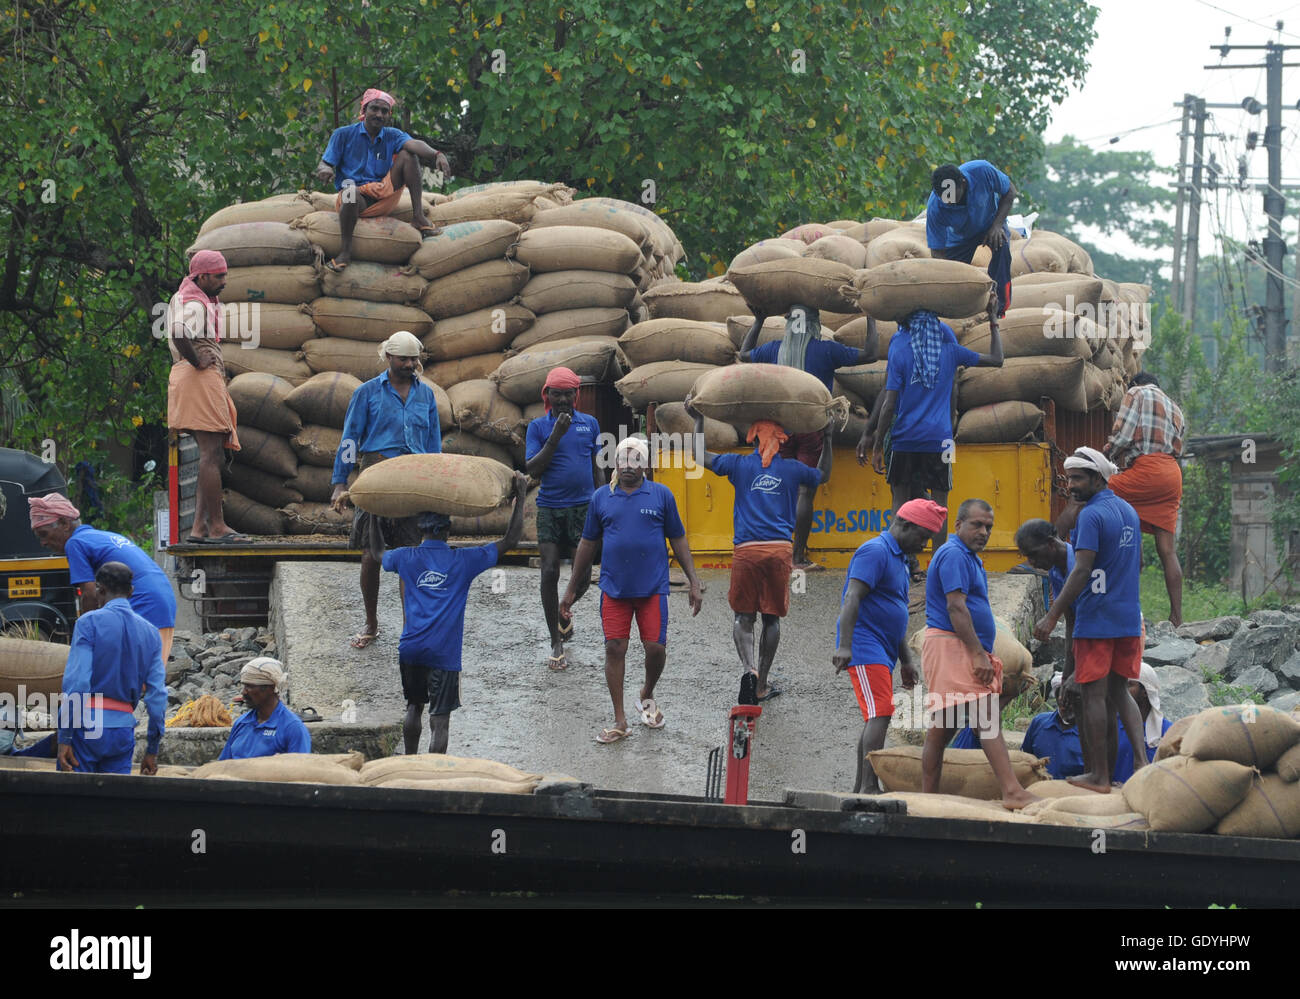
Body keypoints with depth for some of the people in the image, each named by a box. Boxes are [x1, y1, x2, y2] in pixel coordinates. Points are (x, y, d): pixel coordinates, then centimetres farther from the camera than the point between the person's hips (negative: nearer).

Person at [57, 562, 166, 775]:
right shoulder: (150, 633, 11)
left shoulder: (89, 623, -5)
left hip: (87, 726, -5)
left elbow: (76, 681, -12)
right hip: (124, 728, 5)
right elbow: (158, 695, 8)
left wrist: (64, 739, -12)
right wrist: (152, 750, 14)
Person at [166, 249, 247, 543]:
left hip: (208, 382, 11)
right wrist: (196, 361, -18)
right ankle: (217, 527, -14)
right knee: (211, 455, -12)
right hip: (199, 378, -11)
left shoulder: (204, 301, 22)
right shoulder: (195, 304, -11)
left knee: (213, 456, 9)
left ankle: (199, 527, 5)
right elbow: (179, 334, -33)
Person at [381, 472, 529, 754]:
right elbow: (510, 540, 3)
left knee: (414, 707, 21)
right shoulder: (463, 561, -1)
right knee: (439, 720, -2)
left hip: (411, 648, 3)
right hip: (444, 653, -3)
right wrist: (520, 497, 9)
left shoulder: (405, 558, 4)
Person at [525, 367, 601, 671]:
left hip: (583, 508, 2)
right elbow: (533, 470, -8)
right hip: (550, 509, -2)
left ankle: (563, 612, 32)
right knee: (550, 572, -6)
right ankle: (556, 644, 2)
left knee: (582, 576, -1)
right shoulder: (538, 427, 1)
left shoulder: (590, 424, 9)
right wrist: (555, 436, -16)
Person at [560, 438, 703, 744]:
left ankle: (647, 696, 28)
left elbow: (678, 540, 8)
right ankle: (620, 722, 5)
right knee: (614, 649, -2)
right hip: (614, 589, 1)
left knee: (655, 648, -4)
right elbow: (587, 543, 13)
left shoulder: (661, 495, 3)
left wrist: (694, 582, 3)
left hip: (652, 589, -1)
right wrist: (571, 589, 14)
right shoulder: (601, 498, 7)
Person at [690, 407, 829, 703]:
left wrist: (699, 421, 27)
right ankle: (762, 685, 11)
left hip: (746, 549, -1)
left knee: (744, 616, 5)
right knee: (772, 617, 9)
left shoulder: (739, 465, 4)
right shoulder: (793, 469, 9)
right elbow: (821, 474, 30)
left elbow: (700, 456, 16)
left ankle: (749, 667, -21)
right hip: (780, 550, 1)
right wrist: (827, 438, 41)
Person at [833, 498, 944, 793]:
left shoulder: (898, 559, 22)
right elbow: (852, 599, -20)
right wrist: (844, 645, -28)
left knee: (875, 720, 10)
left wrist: (906, 660, 27)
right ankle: (869, 787, -22)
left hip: (882, 652, 10)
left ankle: (860, 789, 12)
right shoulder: (876, 551, -10)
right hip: (865, 646, -10)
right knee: (879, 716, -17)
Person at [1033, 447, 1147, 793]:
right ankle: (1141, 758, 1)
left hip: (1096, 620, -8)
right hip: (1128, 619, 8)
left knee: (1094, 694, -1)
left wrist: (1053, 615, -20)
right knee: (1119, 690, 15)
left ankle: (1098, 775, 2)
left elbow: (1082, 570, -20)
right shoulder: (1129, 511, 13)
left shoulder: (1091, 515, -14)